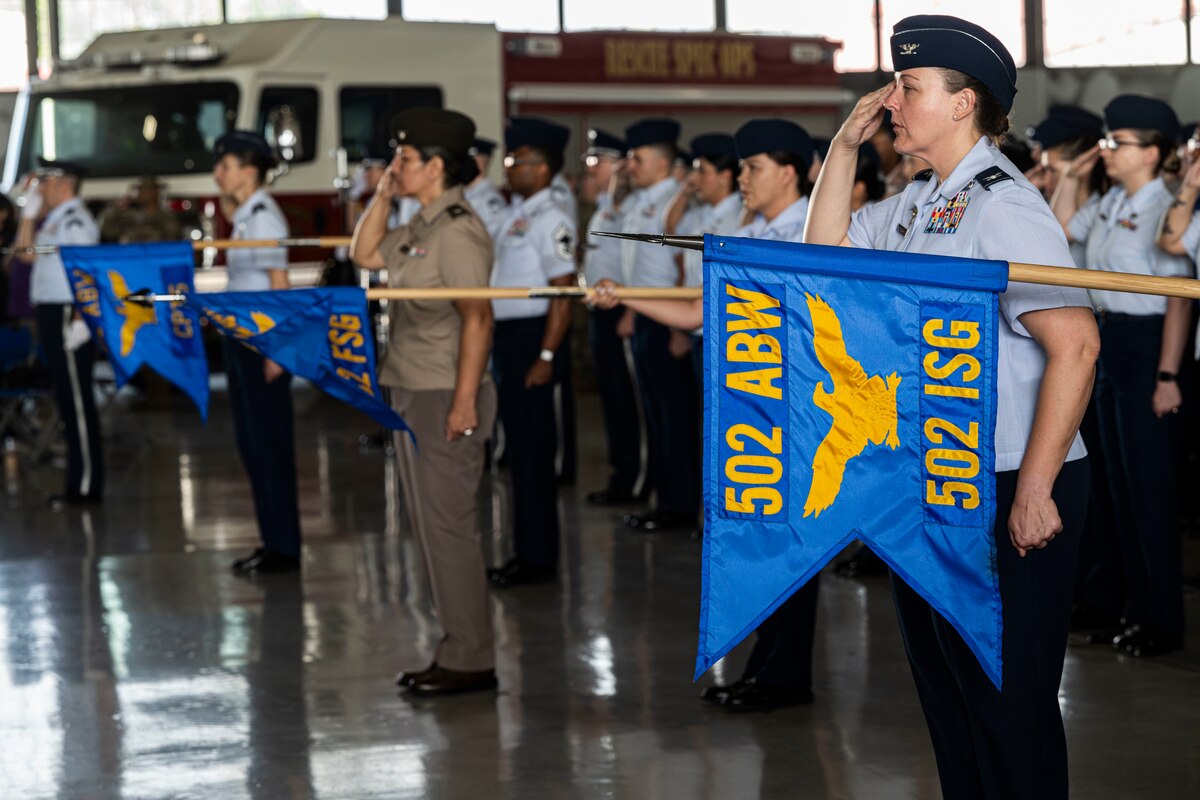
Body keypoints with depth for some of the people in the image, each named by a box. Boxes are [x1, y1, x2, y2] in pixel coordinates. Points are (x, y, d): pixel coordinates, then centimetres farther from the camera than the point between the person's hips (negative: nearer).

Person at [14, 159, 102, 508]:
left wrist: (80, 320, -25)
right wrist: (30, 211, 13)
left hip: (68, 316, -10)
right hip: (52, 316, 10)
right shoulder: (54, 220, 16)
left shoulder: (75, 221, -13)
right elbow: (25, 250, 22)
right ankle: (80, 482, 17)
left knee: (77, 400, -6)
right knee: (68, 400, 12)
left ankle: (86, 486, -2)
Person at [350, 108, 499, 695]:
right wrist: (382, 198, 13)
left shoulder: (458, 230, -17)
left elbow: (477, 317, -22)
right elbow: (365, 255, 26)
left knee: (448, 526, -5)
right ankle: (457, 649, 23)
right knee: (432, 525, 14)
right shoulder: (420, 227, 12)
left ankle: (470, 661, 3)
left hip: (445, 398, -10)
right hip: (412, 394, 10)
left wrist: (464, 401, -24)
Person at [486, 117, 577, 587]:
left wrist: (546, 356, -21)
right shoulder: (515, 214, 14)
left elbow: (562, 293, -18)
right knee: (519, 446, 14)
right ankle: (526, 552, 23)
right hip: (505, 334, 9)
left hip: (531, 334, -9)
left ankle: (539, 558, 6)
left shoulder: (550, 220, -14)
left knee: (533, 449, -2)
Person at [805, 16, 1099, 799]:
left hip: (1002, 491, -9)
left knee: (1006, 698, 1)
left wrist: (1035, 490, -24)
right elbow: (827, 247, 22)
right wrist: (846, 144, 9)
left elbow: (1074, 344, -25)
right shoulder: (919, 203, 8)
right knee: (944, 679, 19)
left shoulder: (1002, 204, -19)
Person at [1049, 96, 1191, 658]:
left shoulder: (1163, 211, -16)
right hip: (1106, 341, 9)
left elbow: (1180, 299, -19)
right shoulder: (1110, 205, 8)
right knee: (1120, 482, 13)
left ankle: (1164, 619, 9)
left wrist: (1167, 376, -21)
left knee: (1149, 485, -1)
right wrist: (1071, 175, 15)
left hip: (1145, 346, -9)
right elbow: (1060, 227, 28)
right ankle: (1137, 608, 23)